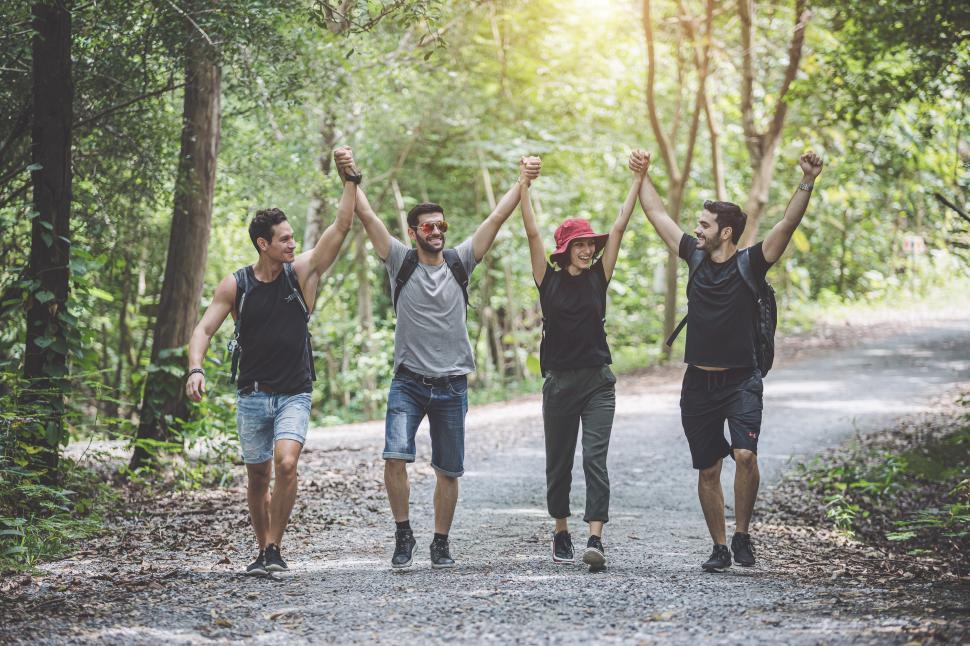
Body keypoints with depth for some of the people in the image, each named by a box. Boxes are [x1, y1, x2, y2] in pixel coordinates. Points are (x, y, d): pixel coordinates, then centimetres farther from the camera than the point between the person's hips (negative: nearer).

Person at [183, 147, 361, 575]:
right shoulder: (235, 286, -2)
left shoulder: (302, 272, -3)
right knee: (257, 478, 9)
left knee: (286, 463, -23)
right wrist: (195, 369, -20)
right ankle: (263, 551, 26)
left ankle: (274, 547, -13)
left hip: (294, 394, -1)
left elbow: (343, 224, -8)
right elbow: (203, 330, -2)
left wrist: (350, 179, -16)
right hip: (252, 394, 1)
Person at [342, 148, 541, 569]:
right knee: (395, 457, -19)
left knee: (448, 470, 7)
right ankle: (403, 535, -3)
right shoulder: (401, 262, 0)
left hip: (452, 385, 2)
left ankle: (441, 543, 21)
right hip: (408, 382, -2)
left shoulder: (459, 262, 4)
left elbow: (496, 219, 1)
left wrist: (522, 183, -5)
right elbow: (367, 216, -6)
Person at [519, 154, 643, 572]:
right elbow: (532, 233, -3)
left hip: (598, 382, 0)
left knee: (595, 459, -11)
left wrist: (637, 180, 1)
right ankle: (561, 534, 26)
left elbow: (619, 228, 3)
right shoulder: (549, 281, 2)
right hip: (560, 381, 1)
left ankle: (595, 540, -20)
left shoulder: (599, 276, 5)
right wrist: (524, 186, -6)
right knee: (559, 463, 10)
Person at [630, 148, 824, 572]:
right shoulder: (696, 258, 7)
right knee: (708, 470, 6)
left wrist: (807, 183, -30)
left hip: (741, 380, -5)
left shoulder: (750, 264, -6)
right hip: (698, 382, 5)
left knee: (745, 455, -22)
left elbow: (788, 225, -18)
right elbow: (657, 215, 17)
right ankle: (719, 548, 16)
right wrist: (642, 176, 21)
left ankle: (742, 536, -6)